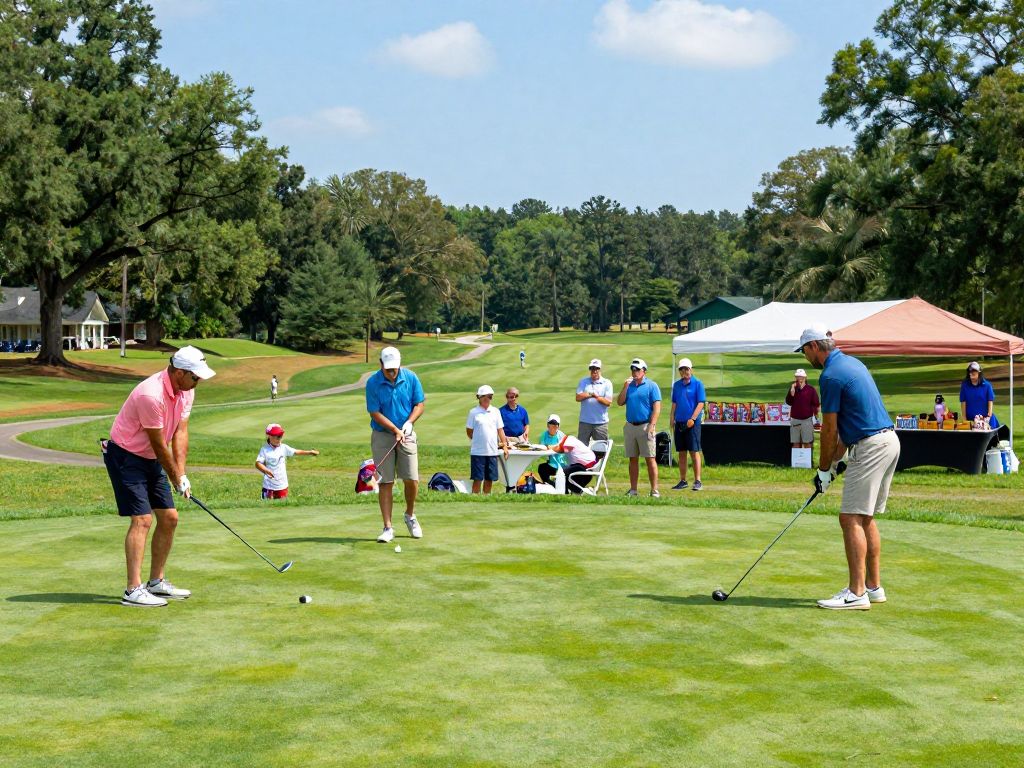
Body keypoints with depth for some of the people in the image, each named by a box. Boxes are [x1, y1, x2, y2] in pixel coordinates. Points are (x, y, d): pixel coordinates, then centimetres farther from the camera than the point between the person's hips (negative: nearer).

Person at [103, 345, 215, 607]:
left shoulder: (186, 392, -2)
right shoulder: (151, 395, -29)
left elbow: (180, 433, 1)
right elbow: (158, 444, -20)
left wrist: (182, 475, -8)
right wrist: (176, 479, -9)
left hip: (152, 459, 9)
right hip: (126, 456, -9)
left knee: (169, 518, 8)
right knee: (142, 519, -16)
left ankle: (157, 582, 19)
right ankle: (134, 590, -18)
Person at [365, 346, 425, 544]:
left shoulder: (411, 378, -3)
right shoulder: (372, 383, -10)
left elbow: (419, 404, 4)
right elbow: (375, 413, -10)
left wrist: (409, 422, -13)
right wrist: (395, 430, -17)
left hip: (407, 435, 2)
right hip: (382, 436, -2)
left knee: (412, 479, -2)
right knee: (385, 482, -3)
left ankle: (410, 516, 24)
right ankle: (388, 528, 0)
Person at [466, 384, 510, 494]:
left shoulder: (495, 411, 8)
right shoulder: (473, 412, -1)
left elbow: (500, 429, 10)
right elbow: (469, 432, 4)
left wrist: (505, 445, 5)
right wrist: (478, 440, 2)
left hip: (492, 451, 3)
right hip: (478, 451, -3)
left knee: (489, 479, 9)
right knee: (477, 479, -2)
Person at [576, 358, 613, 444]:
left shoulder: (607, 383, 3)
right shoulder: (583, 381, 10)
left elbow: (608, 402, -6)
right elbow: (578, 397, -3)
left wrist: (597, 396, -16)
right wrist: (591, 394, -10)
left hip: (601, 423, -1)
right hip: (585, 421, 1)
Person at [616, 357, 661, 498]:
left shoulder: (651, 386, -1)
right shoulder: (629, 385, 15)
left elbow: (657, 408, -7)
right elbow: (620, 402, 7)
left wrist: (652, 426, -16)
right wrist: (625, 386, -3)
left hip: (645, 426, -5)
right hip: (630, 426, 5)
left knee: (650, 459, -7)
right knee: (633, 459, 8)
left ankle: (654, 490, -7)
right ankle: (633, 490, 11)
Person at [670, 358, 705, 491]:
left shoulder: (697, 384, -4)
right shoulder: (676, 385, 12)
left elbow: (700, 403, -8)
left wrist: (692, 419, -16)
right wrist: (672, 420, 10)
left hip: (692, 423, -5)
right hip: (679, 422, 5)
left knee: (694, 452, -5)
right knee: (681, 453, 9)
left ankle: (697, 481, -3)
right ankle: (682, 480, 15)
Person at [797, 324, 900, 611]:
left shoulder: (831, 376, -13)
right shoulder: (852, 363, 16)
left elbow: (829, 429, -8)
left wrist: (824, 469, 2)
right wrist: (835, 459, 19)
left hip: (870, 447, -10)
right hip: (888, 440, 10)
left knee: (851, 518, -10)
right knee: (866, 518, 15)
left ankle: (856, 593, -13)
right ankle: (873, 586, 18)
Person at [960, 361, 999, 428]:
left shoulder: (986, 385, -1)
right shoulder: (965, 386, 1)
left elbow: (990, 402, 1)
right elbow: (963, 402, 2)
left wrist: (989, 416, -7)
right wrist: (964, 418, 0)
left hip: (985, 419, 0)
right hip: (970, 419, 0)